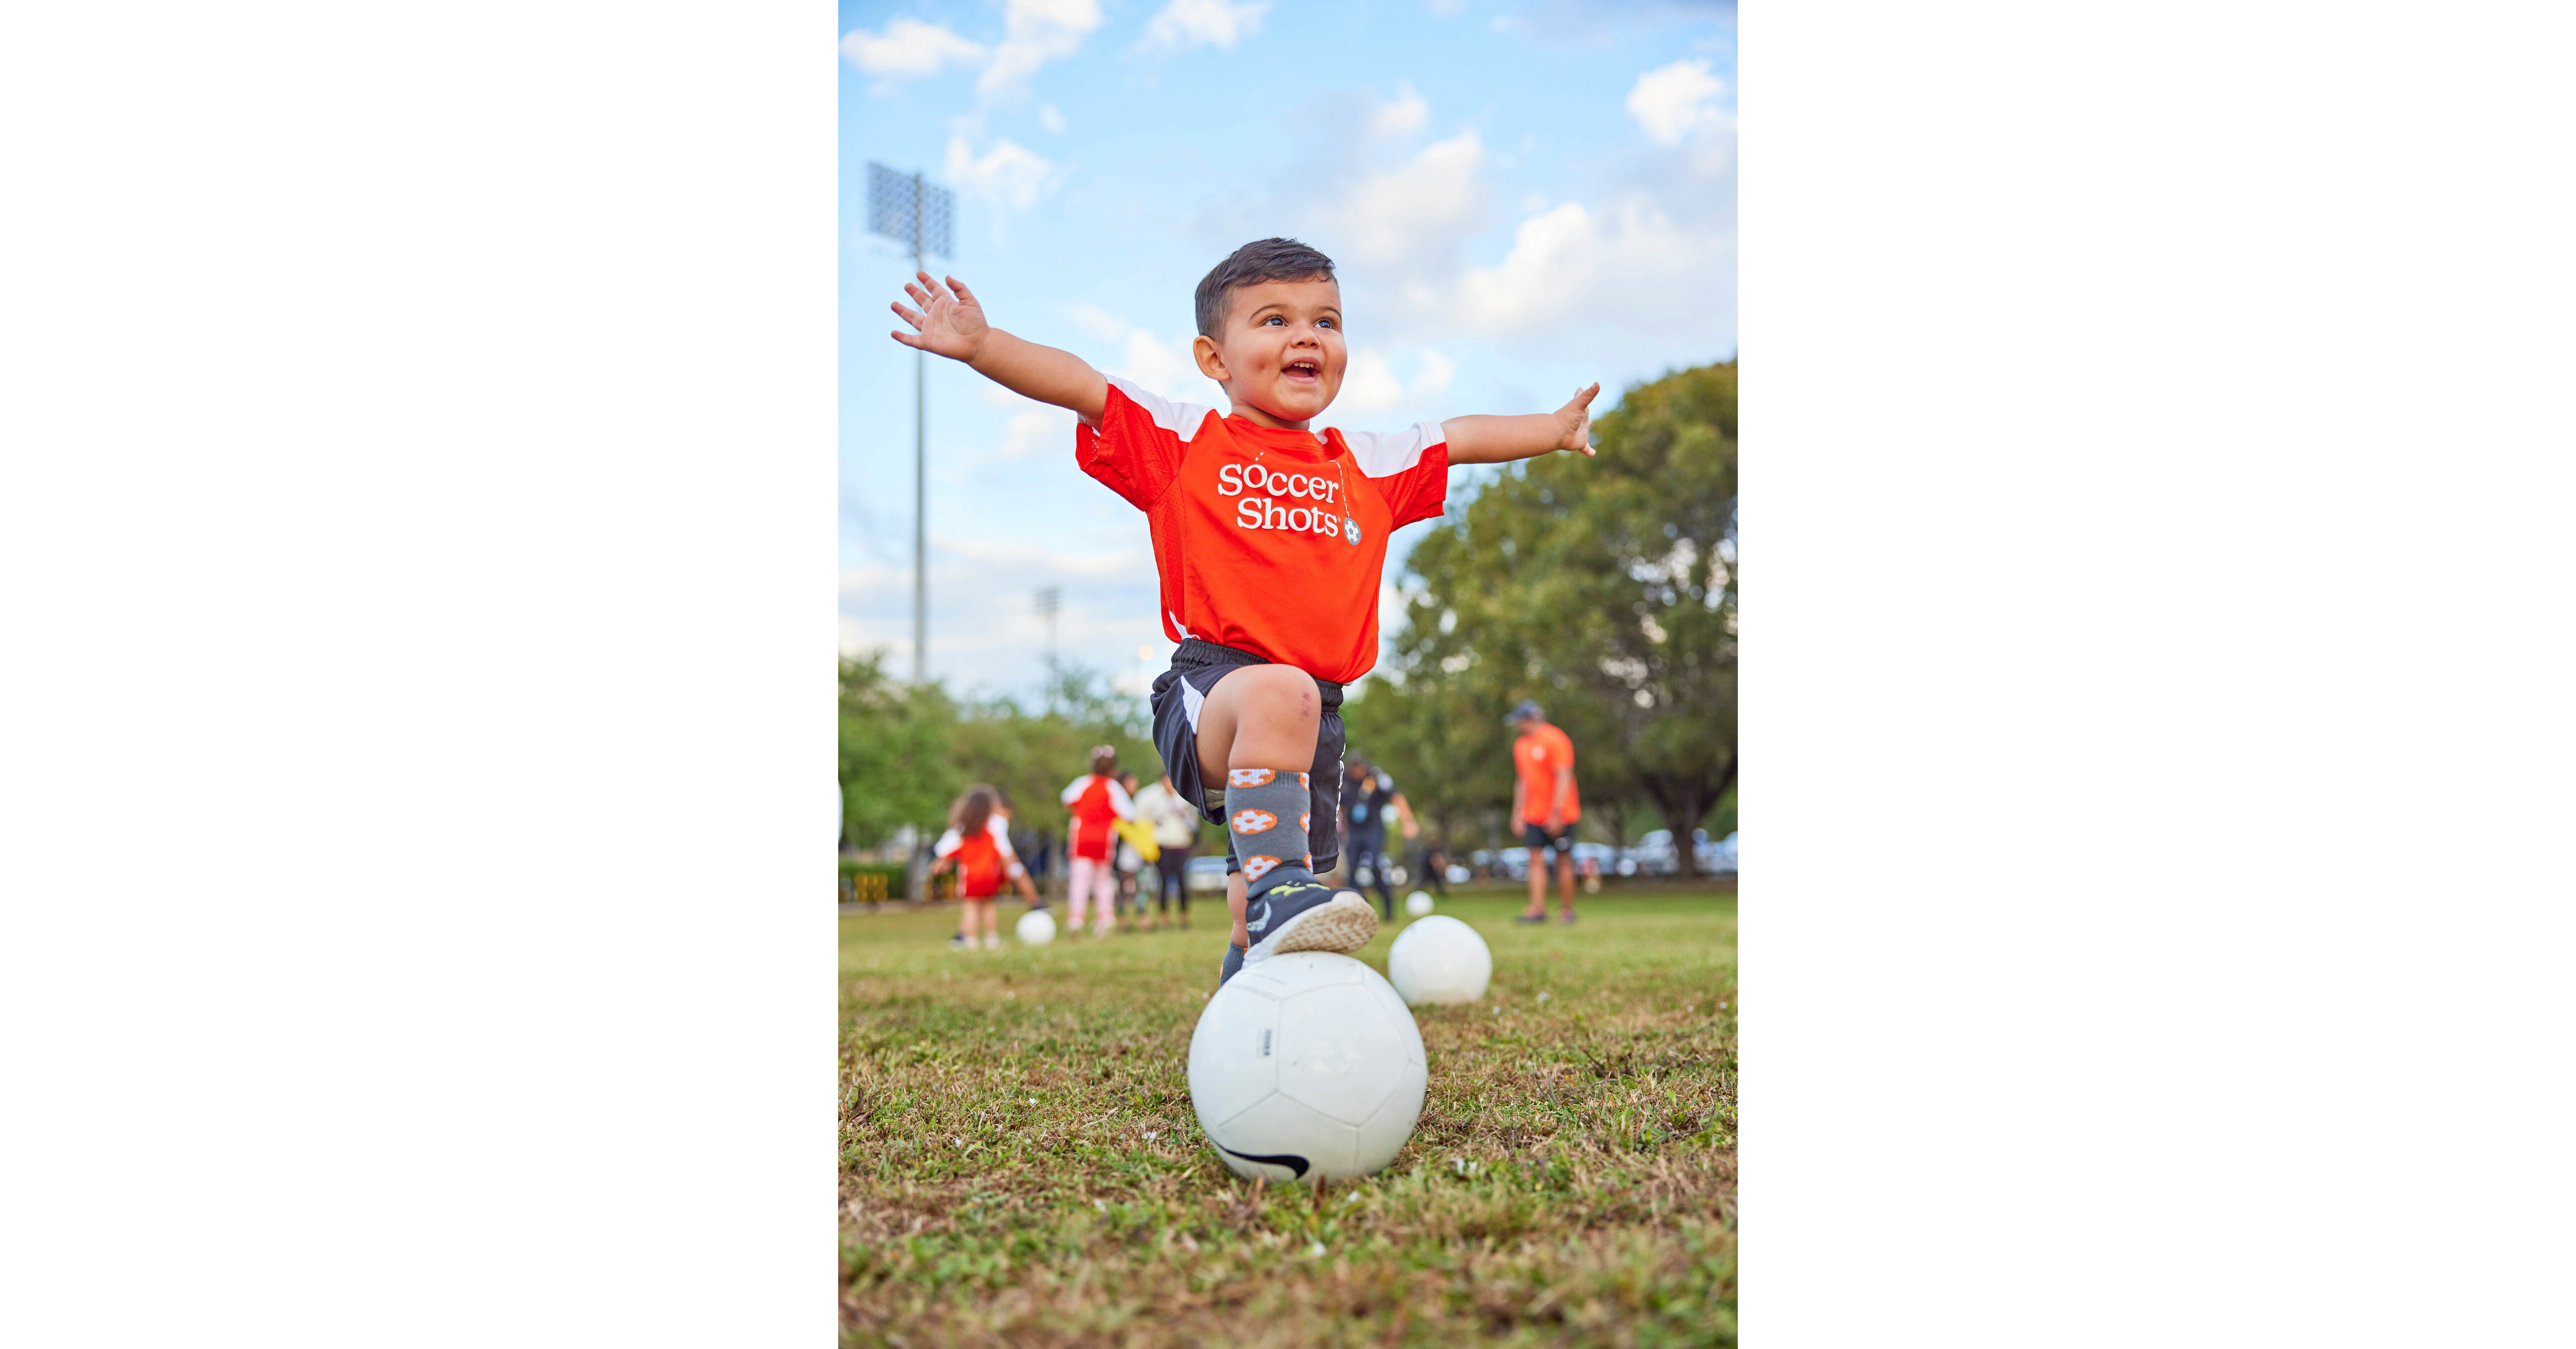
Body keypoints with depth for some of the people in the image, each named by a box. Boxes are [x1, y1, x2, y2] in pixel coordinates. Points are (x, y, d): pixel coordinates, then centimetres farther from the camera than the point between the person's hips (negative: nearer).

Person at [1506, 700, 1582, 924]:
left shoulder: (1554, 740, -11)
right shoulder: (1521, 744, 12)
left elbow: (1564, 779, -15)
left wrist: (1556, 814, -20)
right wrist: (1518, 814, 12)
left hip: (1559, 816, -6)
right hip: (1533, 815, 6)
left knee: (1564, 860, 0)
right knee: (1536, 860, -3)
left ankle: (1566, 910, 7)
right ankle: (1537, 910, -8)